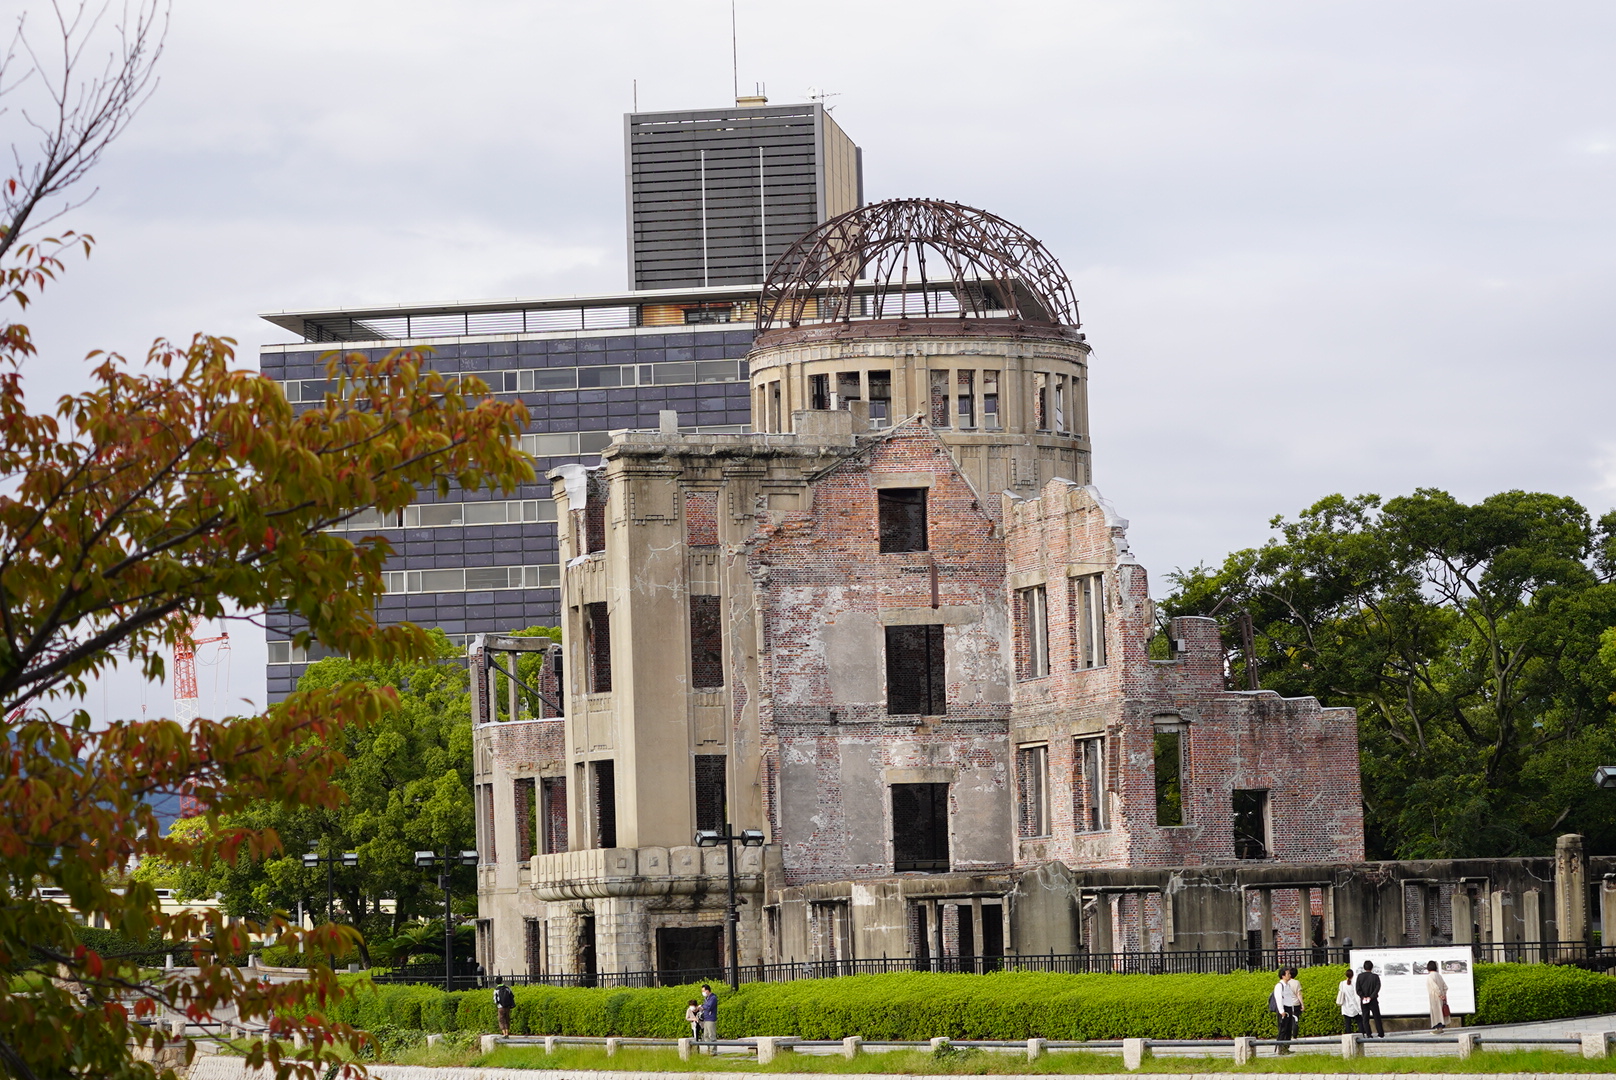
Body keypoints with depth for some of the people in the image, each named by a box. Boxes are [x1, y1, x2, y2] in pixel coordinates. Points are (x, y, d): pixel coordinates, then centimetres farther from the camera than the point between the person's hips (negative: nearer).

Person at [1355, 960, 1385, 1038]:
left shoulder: (1360, 976, -1)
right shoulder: (1375, 977, -6)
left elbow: (1357, 988, -7)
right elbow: (1377, 988, -13)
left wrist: (1363, 996, -9)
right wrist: (1371, 997, -13)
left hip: (1363, 1000, 1)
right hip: (1373, 1000, -1)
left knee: (1365, 1018, 6)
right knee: (1377, 1017, 7)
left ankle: (1367, 1034, -2)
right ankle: (1381, 1034, 7)